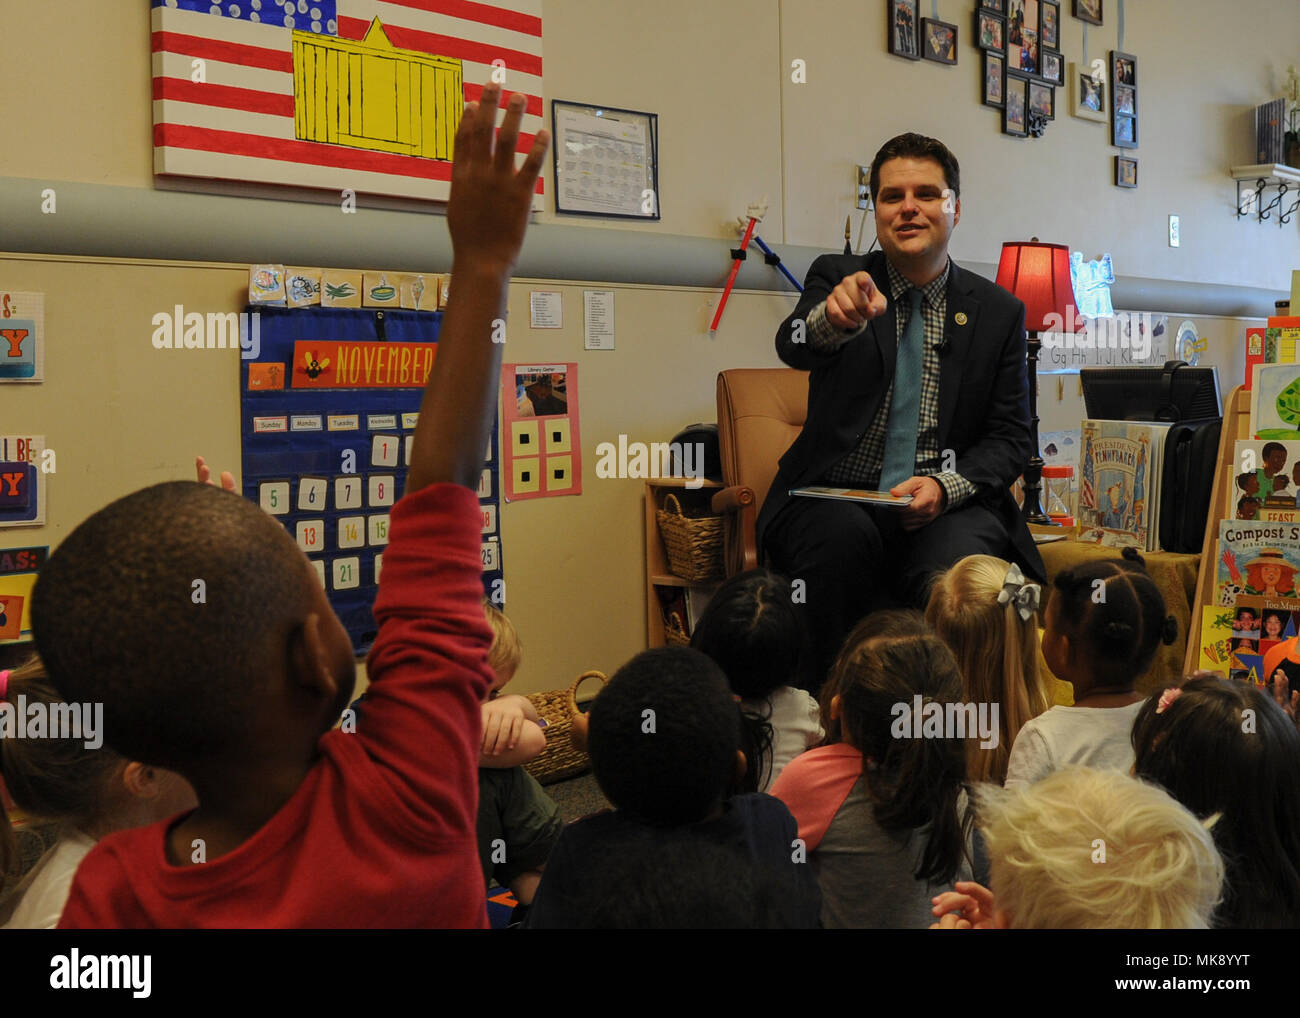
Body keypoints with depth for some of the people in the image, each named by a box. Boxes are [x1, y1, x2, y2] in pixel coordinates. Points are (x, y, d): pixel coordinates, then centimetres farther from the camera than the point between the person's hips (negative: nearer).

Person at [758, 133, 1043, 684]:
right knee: (844, 532, -34)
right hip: (837, 498, 0)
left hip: (945, 504, 1)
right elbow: (793, 346, -18)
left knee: (959, 566, -32)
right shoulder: (838, 277, 5)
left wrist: (944, 486, -14)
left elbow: (1010, 438, 7)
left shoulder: (999, 312, 9)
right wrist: (833, 318, -43)